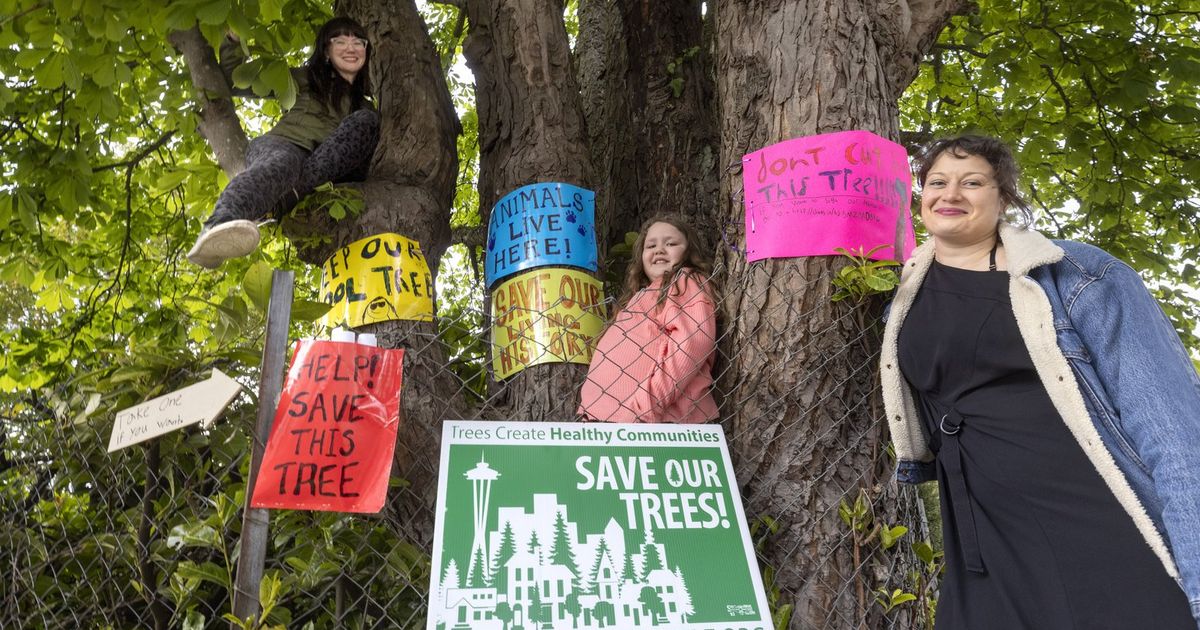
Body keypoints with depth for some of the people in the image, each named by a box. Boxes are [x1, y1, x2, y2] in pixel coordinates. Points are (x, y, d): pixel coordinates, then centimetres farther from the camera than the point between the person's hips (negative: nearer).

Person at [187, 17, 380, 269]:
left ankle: (296, 189, -42)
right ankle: (216, 230, -71)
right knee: (282, 163, -39)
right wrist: (233, 39, 15)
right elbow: (235, 75, 29)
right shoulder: (305, 79, 27)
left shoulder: (365, 106, 32)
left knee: (366, 120, -23)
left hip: (328, 172, 1)